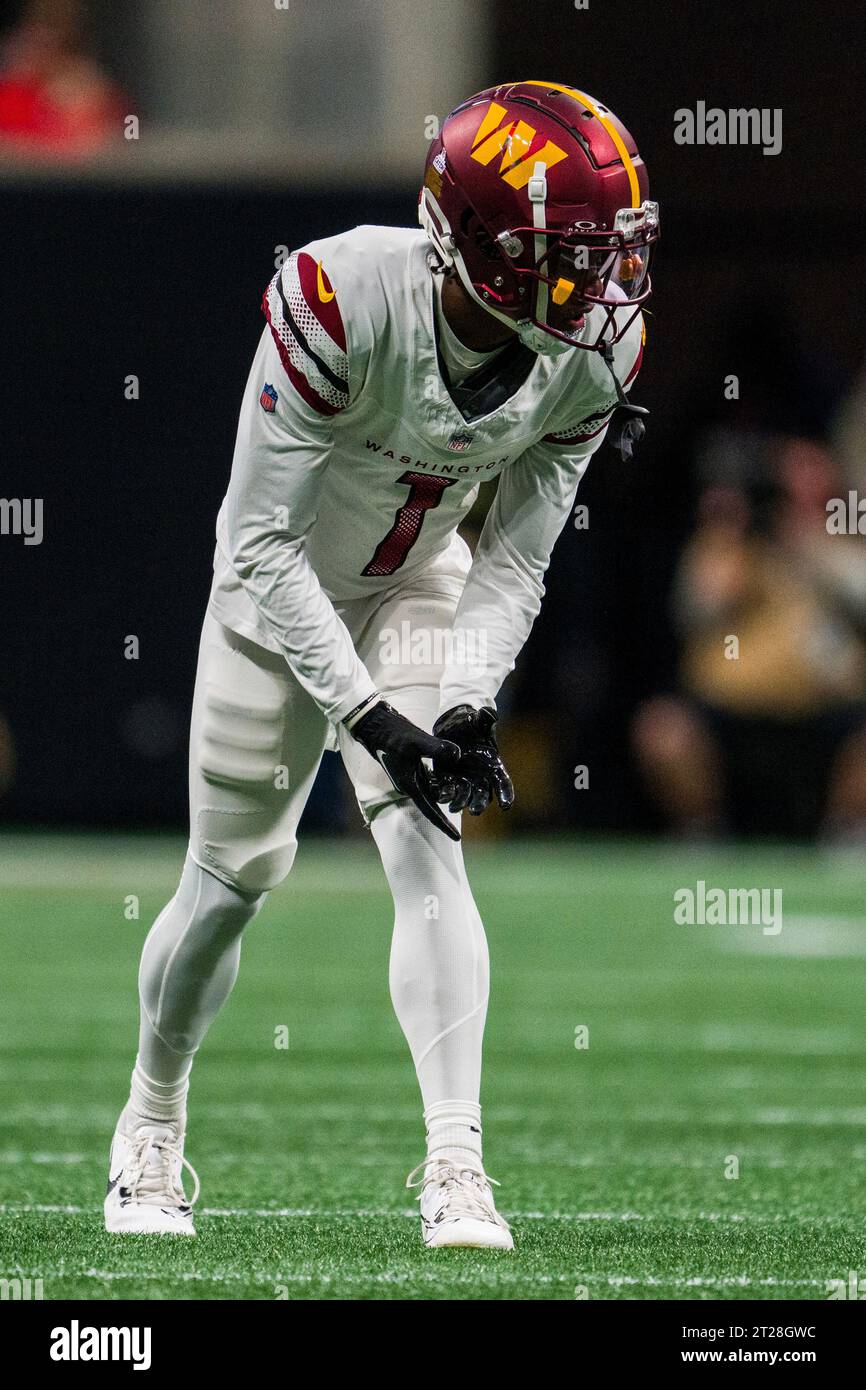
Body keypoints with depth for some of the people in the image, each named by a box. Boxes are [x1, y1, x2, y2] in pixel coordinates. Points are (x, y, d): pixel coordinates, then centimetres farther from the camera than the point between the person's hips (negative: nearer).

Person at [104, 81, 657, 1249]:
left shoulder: (593, 352, -21)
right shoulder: (347, 298, -37)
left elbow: (515, 562, -10)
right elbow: (262, 546, -31)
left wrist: (470, 706, -26)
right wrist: (371, 717, -35)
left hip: (419, 592, 2)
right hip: (283, 590, -2)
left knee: (427, 847, -17)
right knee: (235, 875, 7)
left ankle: (456, 1163, -21)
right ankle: (153, 1119, 32)